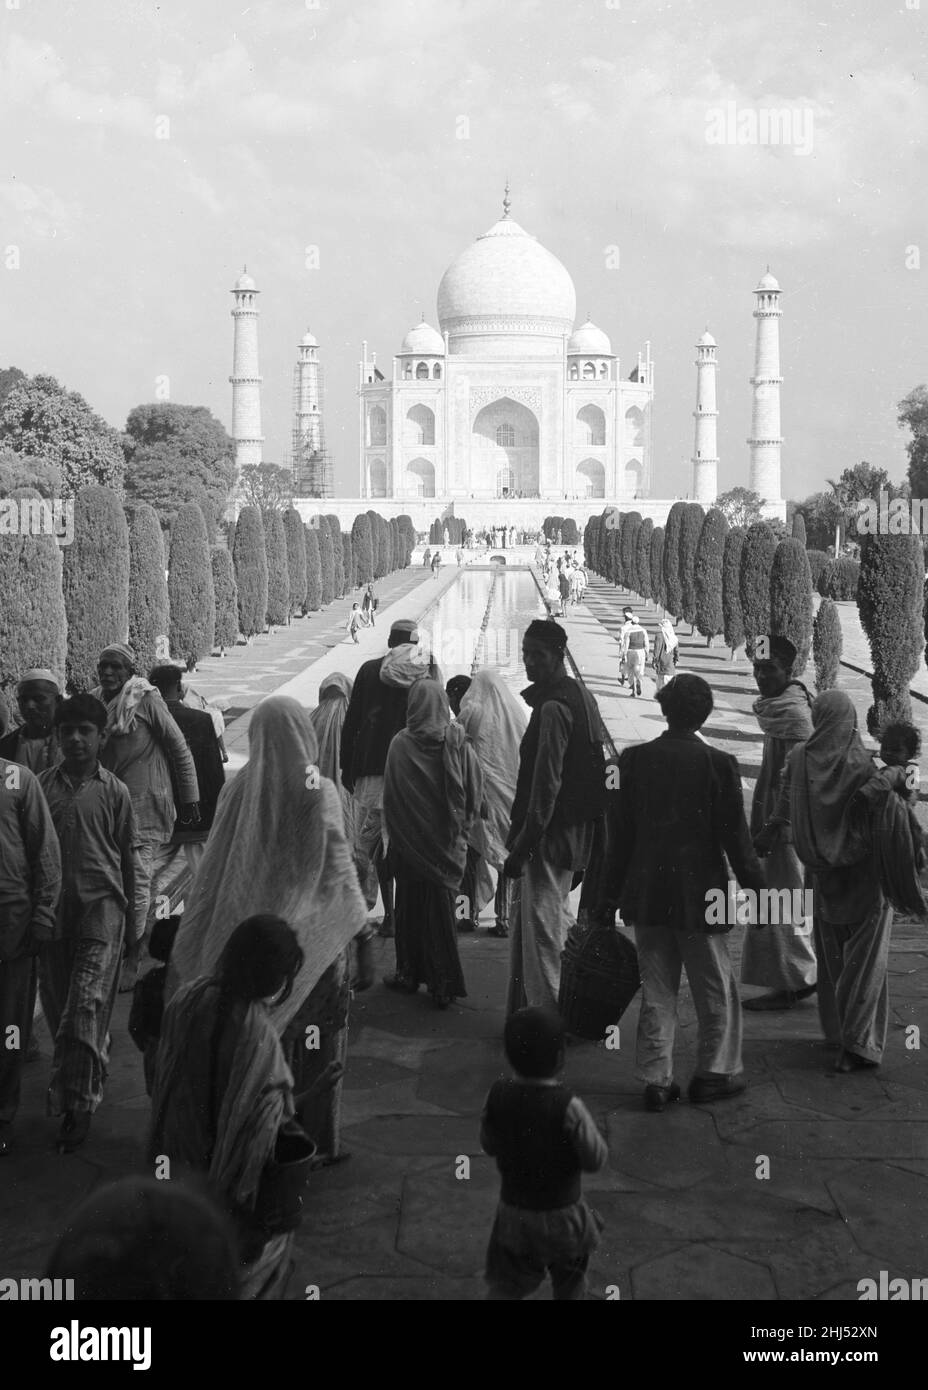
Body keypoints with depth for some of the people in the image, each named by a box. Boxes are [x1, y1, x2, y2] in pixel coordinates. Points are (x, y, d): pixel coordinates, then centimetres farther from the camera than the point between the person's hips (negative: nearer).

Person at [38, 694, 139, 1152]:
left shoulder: (114, 791, 2)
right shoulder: (42, 786, 6)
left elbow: (129, 857, 7)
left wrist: (134, 916, 8)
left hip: (101, 901, -3)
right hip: (54, 904, 3)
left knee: (86, 1003, -10)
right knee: (57, 1004, 5)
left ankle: (77, 1102, -7)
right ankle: (86, 1086, 21)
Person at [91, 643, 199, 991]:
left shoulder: (146, 701, -8)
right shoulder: (94, 702, 7)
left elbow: (180, 751, -3)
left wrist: (189, 800, -2)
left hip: (145, 806, -5)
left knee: (138, 881, -6)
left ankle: (132, 959, 2)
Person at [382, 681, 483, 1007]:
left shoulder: (400, 745, -12)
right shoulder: (459, 743, -8)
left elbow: (390, 798, -7)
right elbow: (476, 793, -4)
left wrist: (393, 834, 6)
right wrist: (460, 828, 10)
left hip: (408, 843, -1)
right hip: (447, 845, 2)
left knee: (409, 906, 13)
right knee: (440, 909, 9)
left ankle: (408, 974, 21)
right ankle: (443, 984, 10)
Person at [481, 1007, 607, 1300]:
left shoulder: (498, 1096, -14)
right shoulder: (567, 1106, -26)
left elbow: (488, 1146, -1)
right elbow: (596, 1160, -17)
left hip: (513, 1212, 2)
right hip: (562, 1216, -2)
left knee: (503, 1287, 15)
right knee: (570, 1289, 21)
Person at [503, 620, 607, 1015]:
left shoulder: (553, 707, -19)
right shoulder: (580, 696, 12)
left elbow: (546, 785, -23)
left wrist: (522, 844, -20)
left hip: (550, 835, -10)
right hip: (575, 830, 10)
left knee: (541, 928, -3)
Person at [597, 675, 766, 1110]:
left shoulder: (633, 760, -4)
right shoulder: (718, 764, -11)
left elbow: (618, 837, 1)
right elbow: (736, 837, -8)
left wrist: (609, 896, 9)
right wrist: (756, 890, 3)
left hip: (647, 898, 3)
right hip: (700, 897, -3)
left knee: (656, 992, 11)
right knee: (715, 990, 13)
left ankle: (656, 1081, 14)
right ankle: (713, 1073, 21)